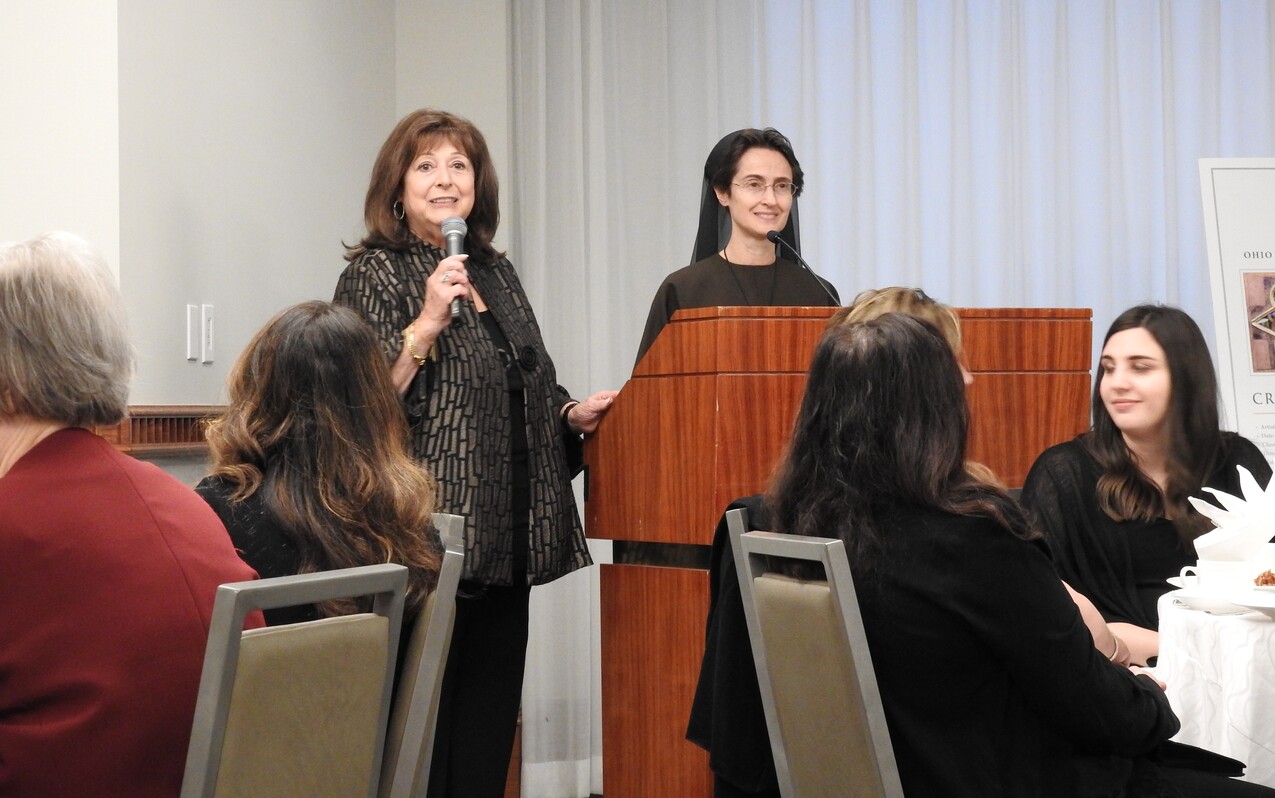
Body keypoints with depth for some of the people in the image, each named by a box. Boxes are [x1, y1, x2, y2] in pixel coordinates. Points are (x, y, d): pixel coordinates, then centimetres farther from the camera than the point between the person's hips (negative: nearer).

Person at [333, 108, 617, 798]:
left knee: (491, 718, 10)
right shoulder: (376, 274, -3)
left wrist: (572, 414, 8)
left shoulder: (497, 273, 17)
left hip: (507, 544, 7)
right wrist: (428, 321, -20)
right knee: (424, 721, -6)